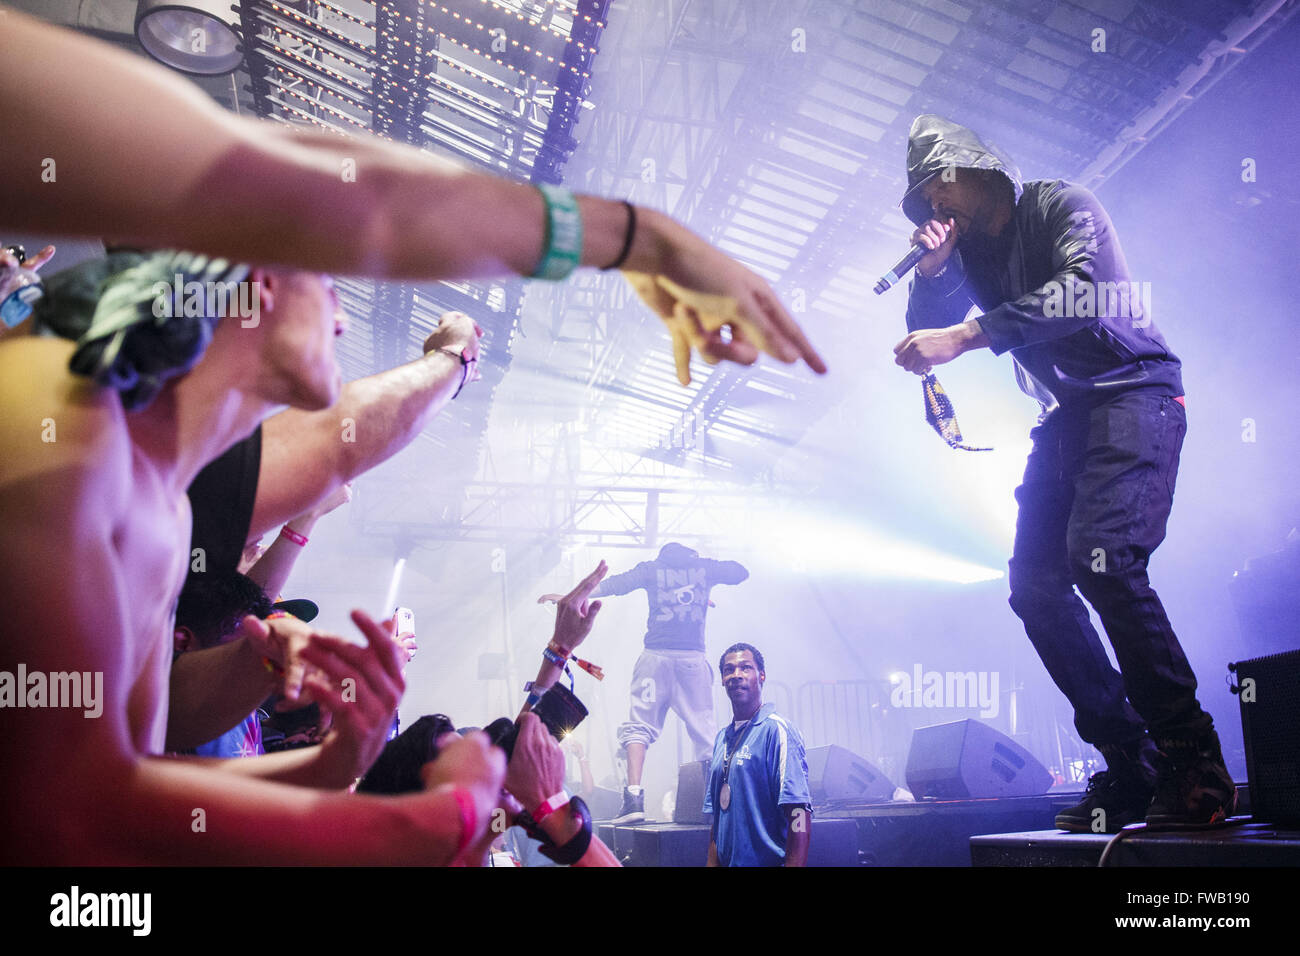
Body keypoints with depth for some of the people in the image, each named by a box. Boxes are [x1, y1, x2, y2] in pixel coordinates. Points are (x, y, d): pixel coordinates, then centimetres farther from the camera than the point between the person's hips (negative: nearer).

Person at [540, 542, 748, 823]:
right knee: (703, 729, 7)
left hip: (656, 655, -1)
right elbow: (741, 571, 24)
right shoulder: (704, 567, 13)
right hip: (693, 656, 1)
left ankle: (634, 796, -17)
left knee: (640, 724, -2)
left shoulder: (652, 568, 10)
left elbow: (617, 583, 4)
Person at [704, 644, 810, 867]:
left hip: (768, 860, -7)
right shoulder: (722, 738, 11)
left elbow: (799, 816, -21)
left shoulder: (777, 730, -13)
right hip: (728, 861, 7)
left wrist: (793, 864, -27)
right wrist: (712, 863, 8)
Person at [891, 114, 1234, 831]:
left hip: (1133, 390, -8)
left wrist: (965, 334, -31)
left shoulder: (1062, 206, -6)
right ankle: (1132, 765, 1)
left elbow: (1079, 291, -25)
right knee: (1035, 584, -4)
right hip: (1067, 416, 8)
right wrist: (932, 267, -3)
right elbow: (929, 332, 11)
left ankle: (1193, 760, -17)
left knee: (1100, 555, -27)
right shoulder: (971, 250, 15)